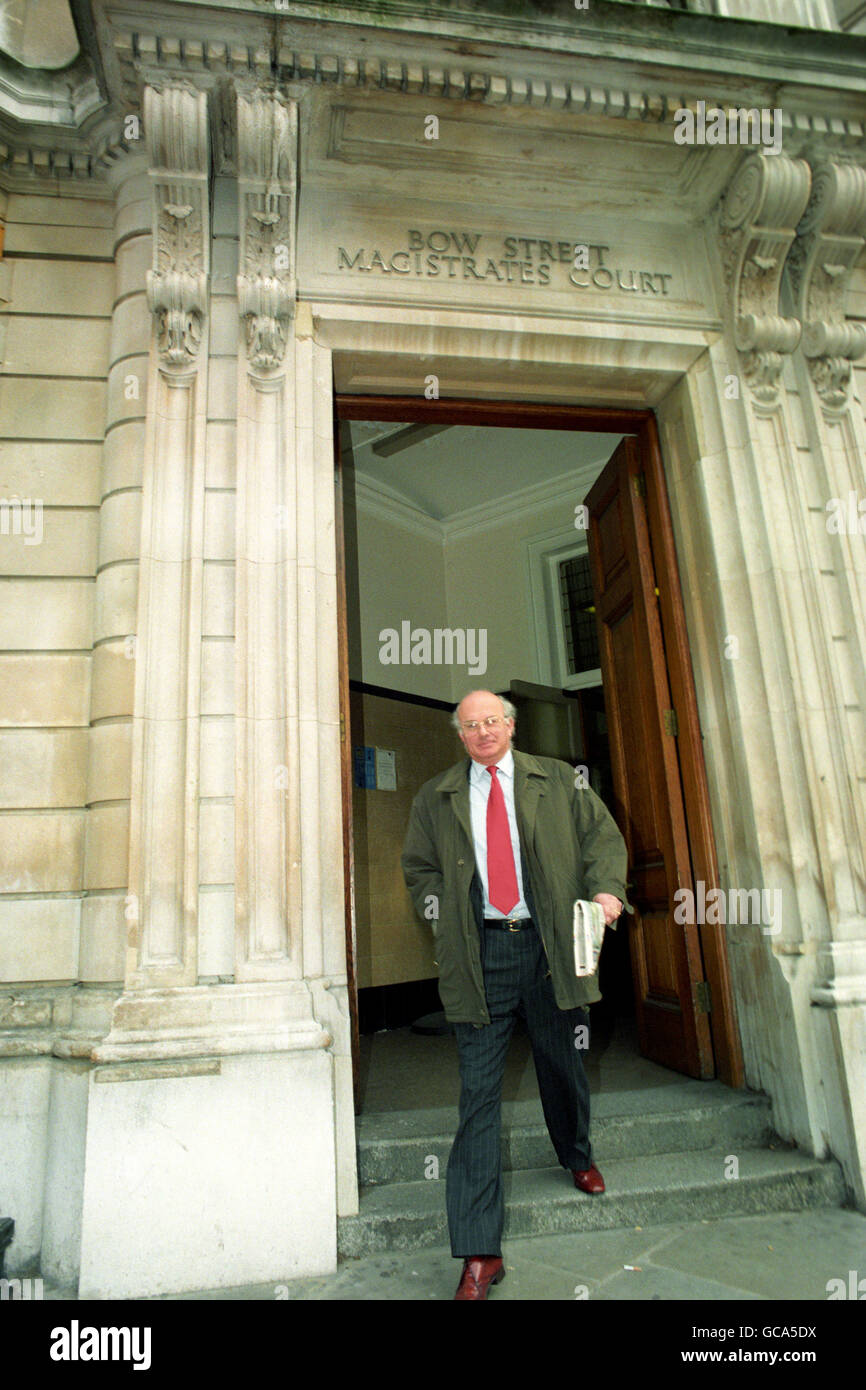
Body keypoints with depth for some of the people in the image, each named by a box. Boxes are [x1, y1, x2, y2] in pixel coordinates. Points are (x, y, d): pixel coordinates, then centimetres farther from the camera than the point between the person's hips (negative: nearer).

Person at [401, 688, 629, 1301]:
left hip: (551, 945, 1)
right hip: (480, 952, -1)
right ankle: (480, 1253, 6)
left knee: (563, 1068, 18)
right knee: (479, 1093, -1)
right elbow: (418, 867, 15)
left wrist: (606, 887, -10)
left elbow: (603, 833, 6)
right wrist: (441, 913, 0)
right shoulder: (435, 797, 9)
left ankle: (578, 1156, 51)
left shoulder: (558, 780, 8)